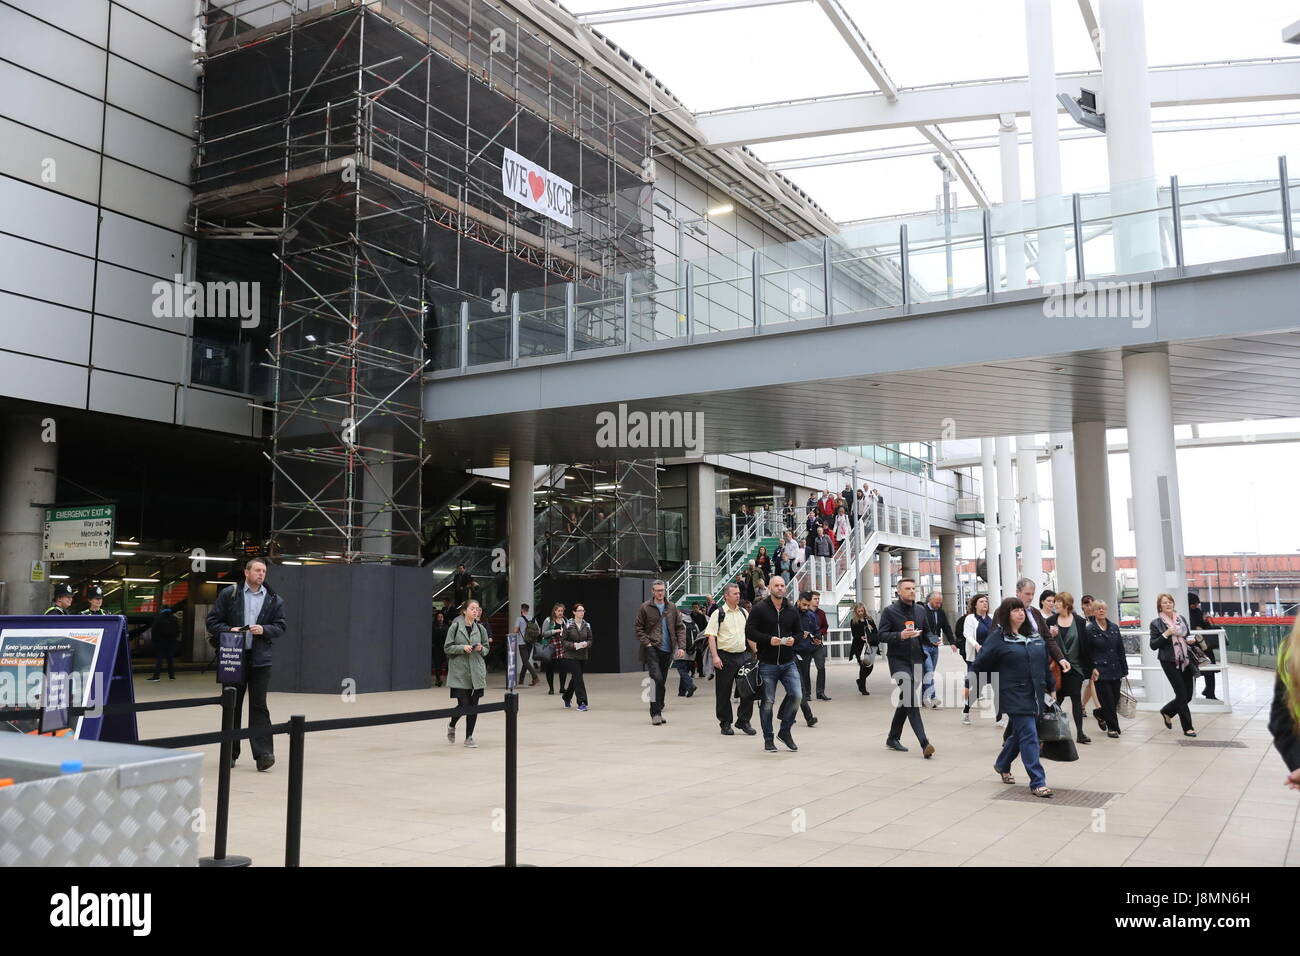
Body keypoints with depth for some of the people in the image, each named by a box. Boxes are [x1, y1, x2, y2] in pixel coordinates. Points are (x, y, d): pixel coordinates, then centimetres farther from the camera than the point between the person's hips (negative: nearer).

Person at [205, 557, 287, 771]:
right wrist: (228, 630, -13)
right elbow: (212, 621, 5)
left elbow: (280, 626, 9)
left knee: (259, 706, -5)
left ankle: (263, 753, -9)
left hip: (260, 659, 0)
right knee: (232, 706, 9)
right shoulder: (229, 594, 3)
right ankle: (230, 753, 19)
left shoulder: (273, 599, 8)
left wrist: (264, 630, -10)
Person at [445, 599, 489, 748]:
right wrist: (462, 647, -16)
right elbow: (447, 647, -2)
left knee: (474, 705, 3)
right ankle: (451, 726, 24)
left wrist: (481, 649, -6)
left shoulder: (480, 628, 7)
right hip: (459, 672, -4)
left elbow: (487, 649, 16)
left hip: (476, 672, 4)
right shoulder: (455, 626, -3)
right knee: (463, 705, -6)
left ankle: (469, 737, 16)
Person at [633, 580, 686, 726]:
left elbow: (680, 628, 10)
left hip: (667, 650, 4)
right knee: (657, 678, -16)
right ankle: (655, 713, -9)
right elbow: (638, 627, 2)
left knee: (662, 681, 9)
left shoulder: (672, 607, 9)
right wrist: (647, 643, -10)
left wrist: (681, 646, 0)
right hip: (652, 648, -4)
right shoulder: (645, 608, 0)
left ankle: (657, 711, 21)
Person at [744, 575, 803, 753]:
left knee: (796, 695, -9)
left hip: (788, 663, 3)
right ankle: (768, 739, 17)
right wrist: (768, 639, -19)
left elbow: (799, 631, 17)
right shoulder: (759, 608, -4)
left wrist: (793, 639, -5)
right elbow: (749, 631, -8)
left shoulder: (791, 610, 9)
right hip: (767, 663, -3)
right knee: (768, 701, 3)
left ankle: (785, 731, 11)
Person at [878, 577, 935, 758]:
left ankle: (893, 738, 27)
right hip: (898, 660, -6)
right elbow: (882, 635, -9)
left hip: (916, 660, 6)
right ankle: (924, 743, -23)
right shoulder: (890, 611, -4)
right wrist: (900, 636, -23)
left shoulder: (921, 610, 14)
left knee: (905, 701, 13)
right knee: (910, 701, -16)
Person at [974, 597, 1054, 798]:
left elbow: (1045, 662, 19)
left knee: (1020, 733, 16)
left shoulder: (1035, 635, 12)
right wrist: (997, 683, 5)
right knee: (1029, 736, -11)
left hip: (1035, 694, 7)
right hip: (1014, 696, -7)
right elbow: (981, 664, -3)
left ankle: (1002, 765, 39)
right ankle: (1037, 783, -8)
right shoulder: (998, 637, -7)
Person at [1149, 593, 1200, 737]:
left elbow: (1188, 636, 22)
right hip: (1170, 662, -5)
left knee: (1188, 695, 7)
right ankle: (1188, 728, 7)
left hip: (1186, 660, 5)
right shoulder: (1156, 623, -4)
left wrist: (1192, 640, 0)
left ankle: (1166, 712, 33)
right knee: (1182, 694, -3)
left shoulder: (1181, 618, 10)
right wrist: (1165, 634, -18)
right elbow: (1153, 645, -6)